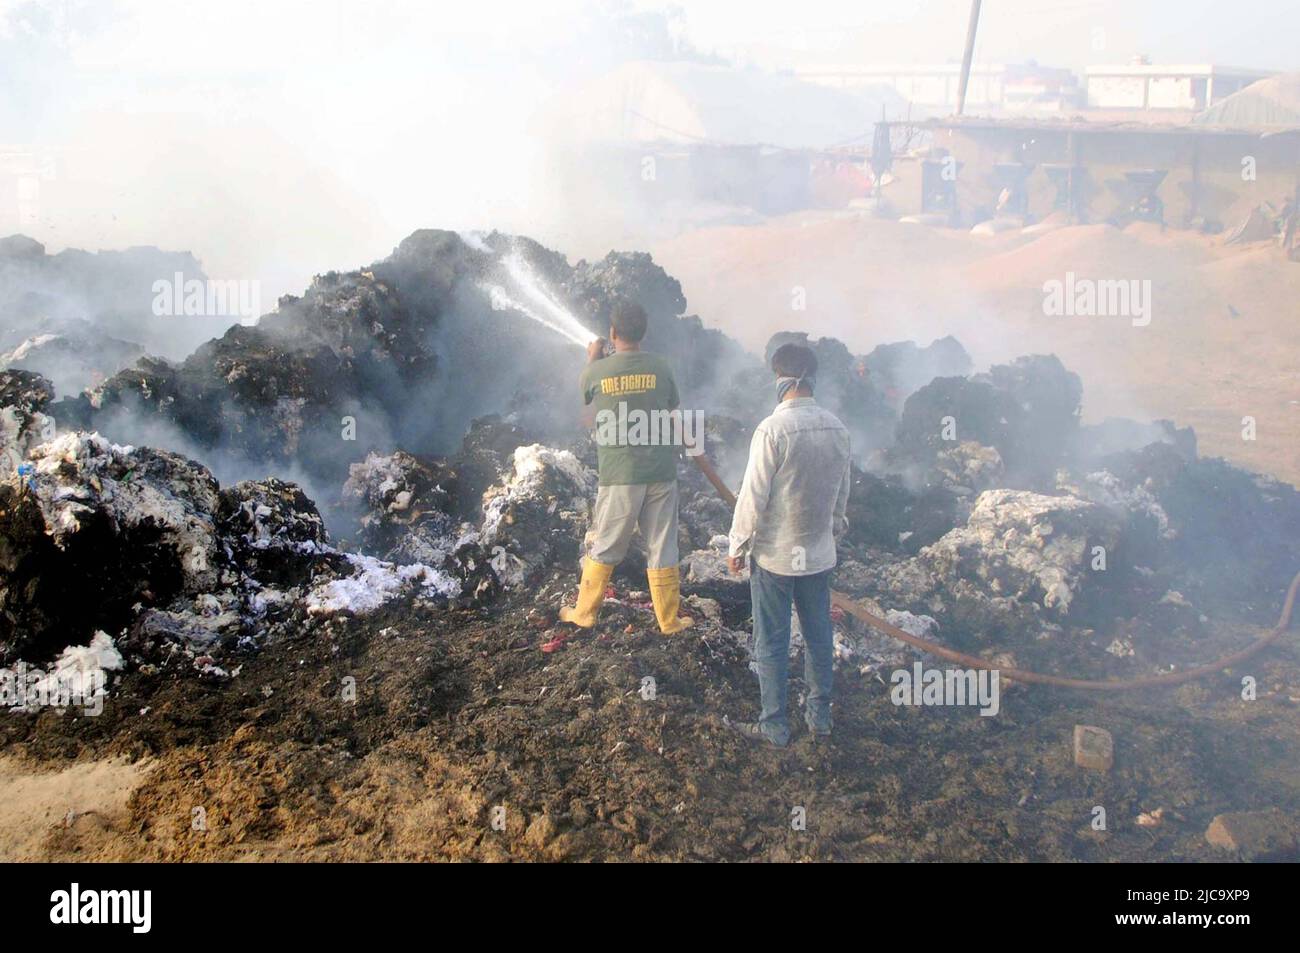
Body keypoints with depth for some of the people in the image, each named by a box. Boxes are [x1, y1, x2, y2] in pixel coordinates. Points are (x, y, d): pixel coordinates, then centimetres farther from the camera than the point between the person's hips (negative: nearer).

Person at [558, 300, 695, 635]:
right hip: (661, 471, 1)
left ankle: (584, 612, 25)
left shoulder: (597, 371, -7)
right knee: (662, 549, 9)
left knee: (603, 547, 13)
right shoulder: (660, 367, -3)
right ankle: (669, 620, 18)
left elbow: (584, 393, 17)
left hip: (619, 474, -1)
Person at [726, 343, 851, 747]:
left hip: (775, 555, -6)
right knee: (819, 636, 17)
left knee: (772, 643, 7)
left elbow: (753, 497, -17)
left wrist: (738, 547, -5)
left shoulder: (774, 429, -21)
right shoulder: (837, 428, -2)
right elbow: (842, 491, 9)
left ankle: (775, 726, 17)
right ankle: (820, 717, 29)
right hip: (819, 552, 6)